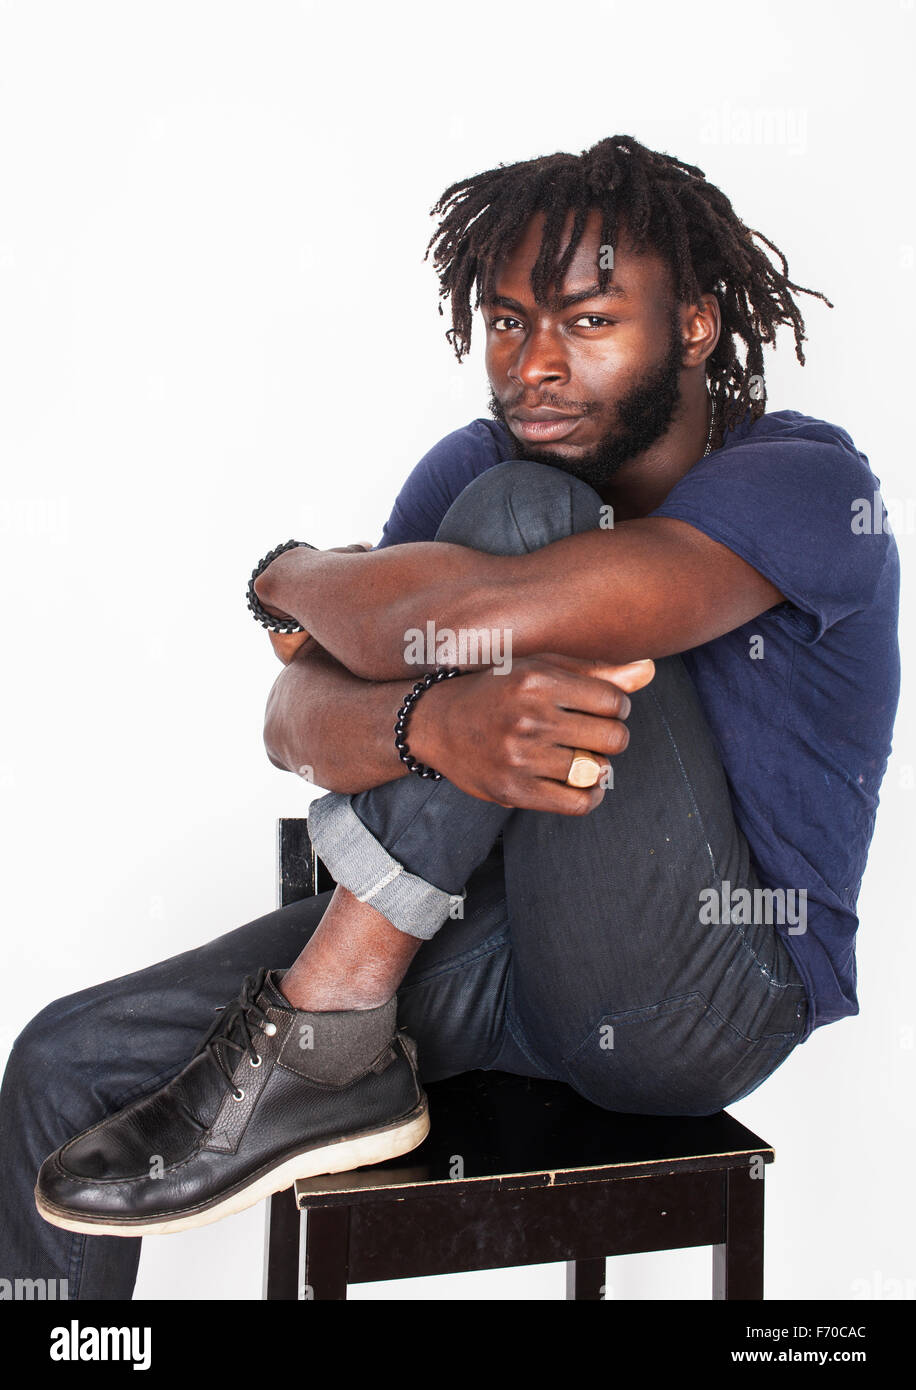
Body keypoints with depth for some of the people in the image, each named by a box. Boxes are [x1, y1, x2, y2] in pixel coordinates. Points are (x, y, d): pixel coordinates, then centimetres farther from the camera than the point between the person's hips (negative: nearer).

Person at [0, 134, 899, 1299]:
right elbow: (297, 715, -9)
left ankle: (323, 1046, -18)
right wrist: (431, 724, -34)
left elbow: (475, 620, -33)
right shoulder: (474, 462, 4)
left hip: (696, 1001, -5)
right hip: (494, 944, 6)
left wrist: (293, 576, -11)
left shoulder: (807, 483, -16)